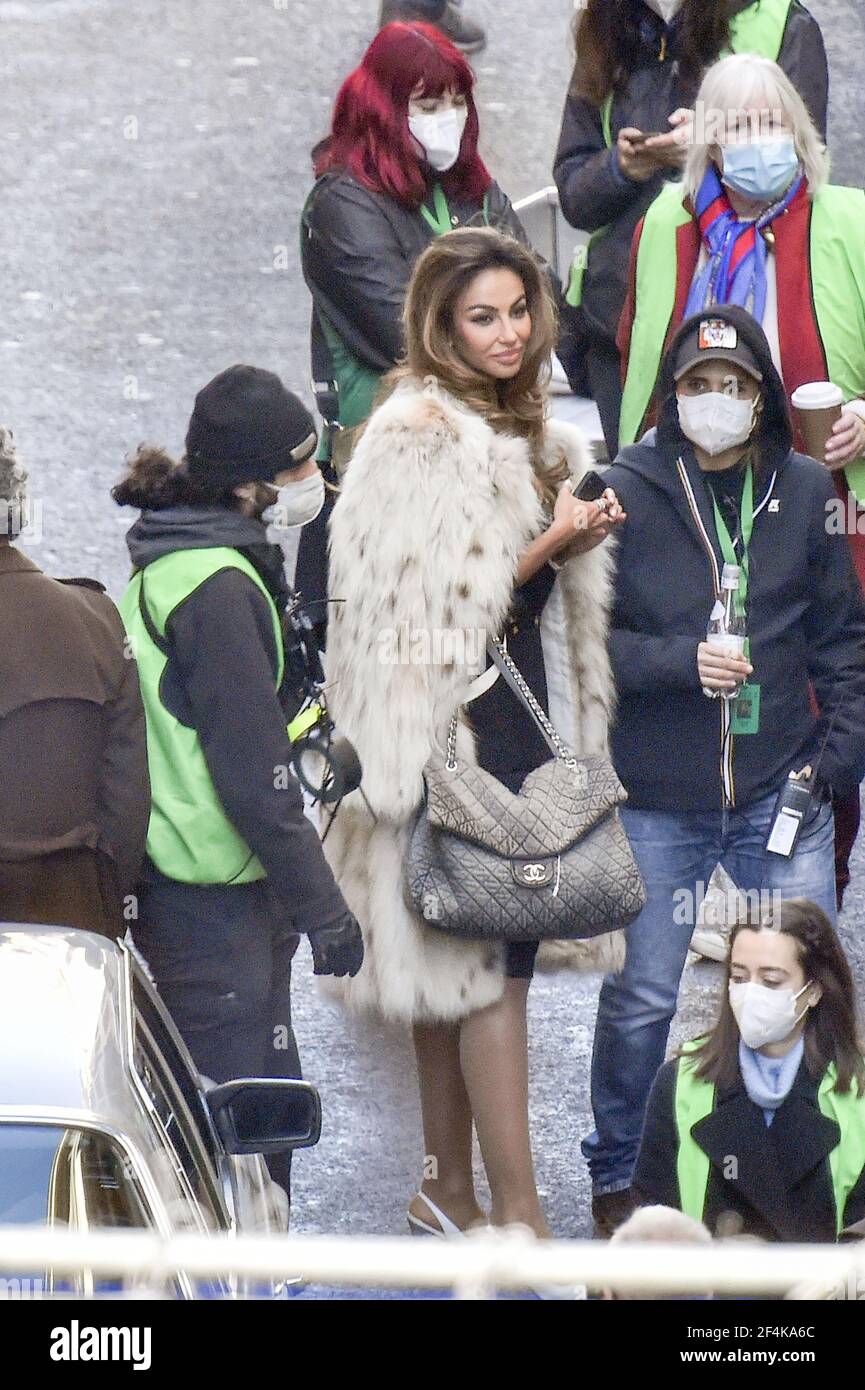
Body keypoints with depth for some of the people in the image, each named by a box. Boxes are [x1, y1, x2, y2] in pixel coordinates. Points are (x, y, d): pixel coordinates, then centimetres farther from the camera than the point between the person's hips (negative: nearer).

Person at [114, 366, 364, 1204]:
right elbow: (254, 776, -20)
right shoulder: (218, 587, -19)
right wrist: (322, 907, -16)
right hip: (216, 905, -11)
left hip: (186, 891, 11)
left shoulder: (171, 564, 13)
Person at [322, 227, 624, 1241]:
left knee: (453, 967, 13)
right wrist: (555, 542, -17)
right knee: (496, 964, -10)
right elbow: (441, 605, -17)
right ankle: (517, 1214, -10)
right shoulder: (422, 434, -14)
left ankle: (447, 1195, 20)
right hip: (456, 723, -9)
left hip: (507, 701, 9)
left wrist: (576, 534, 10)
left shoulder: (518, 427, 16)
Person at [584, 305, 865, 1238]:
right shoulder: (626, 494, -5)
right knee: (640, 1000, 5)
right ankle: (617, 1172, 24)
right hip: (659, 801, -2)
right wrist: (679, 663, -17)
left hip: (782, 793, 2)